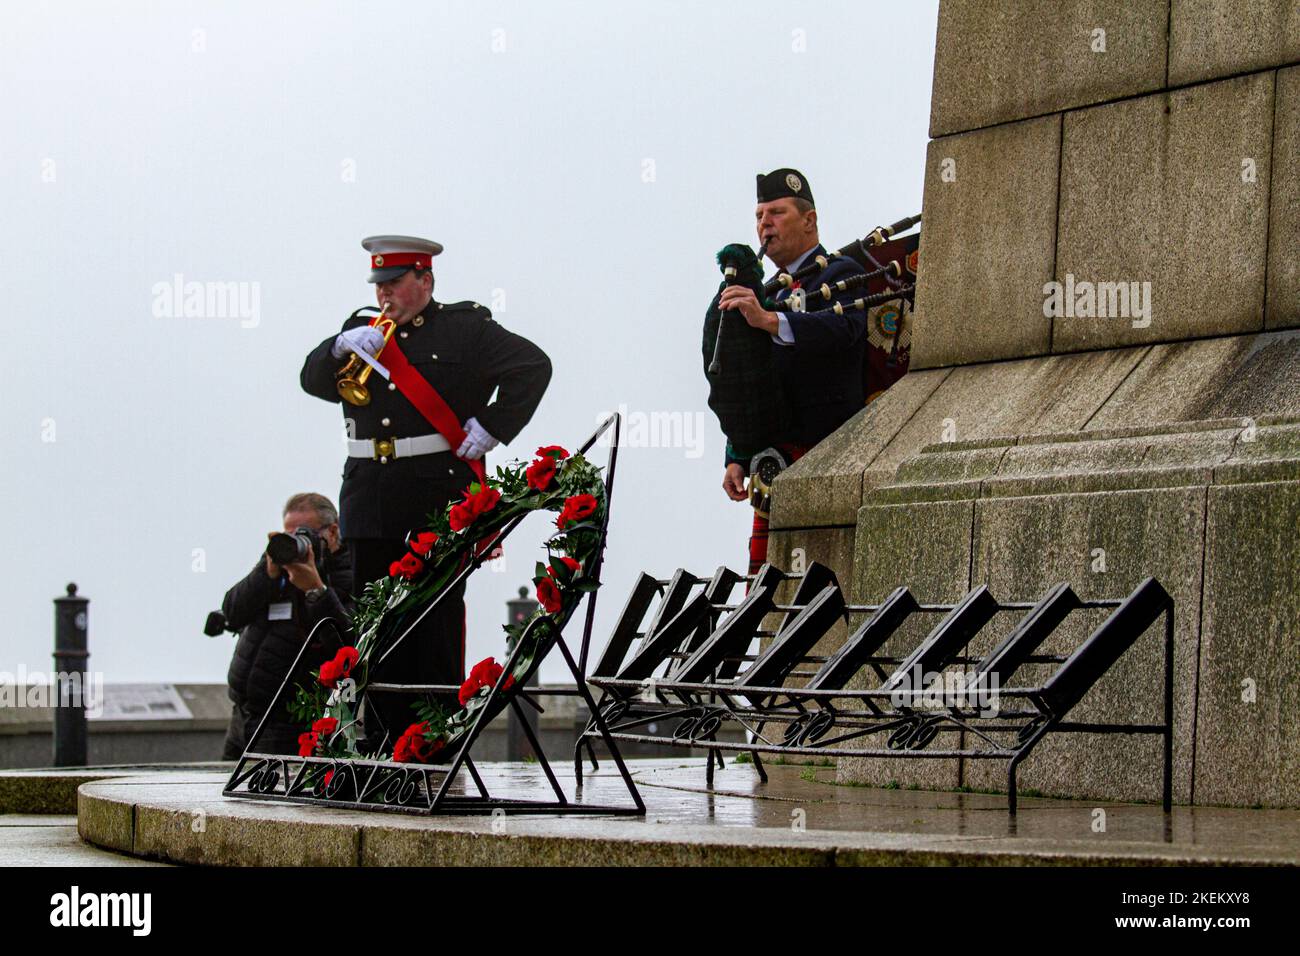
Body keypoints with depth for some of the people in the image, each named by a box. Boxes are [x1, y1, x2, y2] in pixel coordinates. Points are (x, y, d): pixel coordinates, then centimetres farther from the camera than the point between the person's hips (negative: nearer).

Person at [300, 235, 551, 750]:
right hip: (371, 506, 5)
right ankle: (383, 748, 7)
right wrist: (341, 346, -11)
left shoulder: (466, 328, 3)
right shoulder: (363, 331, 18)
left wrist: (491, 428, -11)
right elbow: (313, 381, 9)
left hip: (438, 501, -5)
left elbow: (532, 365, -5)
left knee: (437, 625, -5)